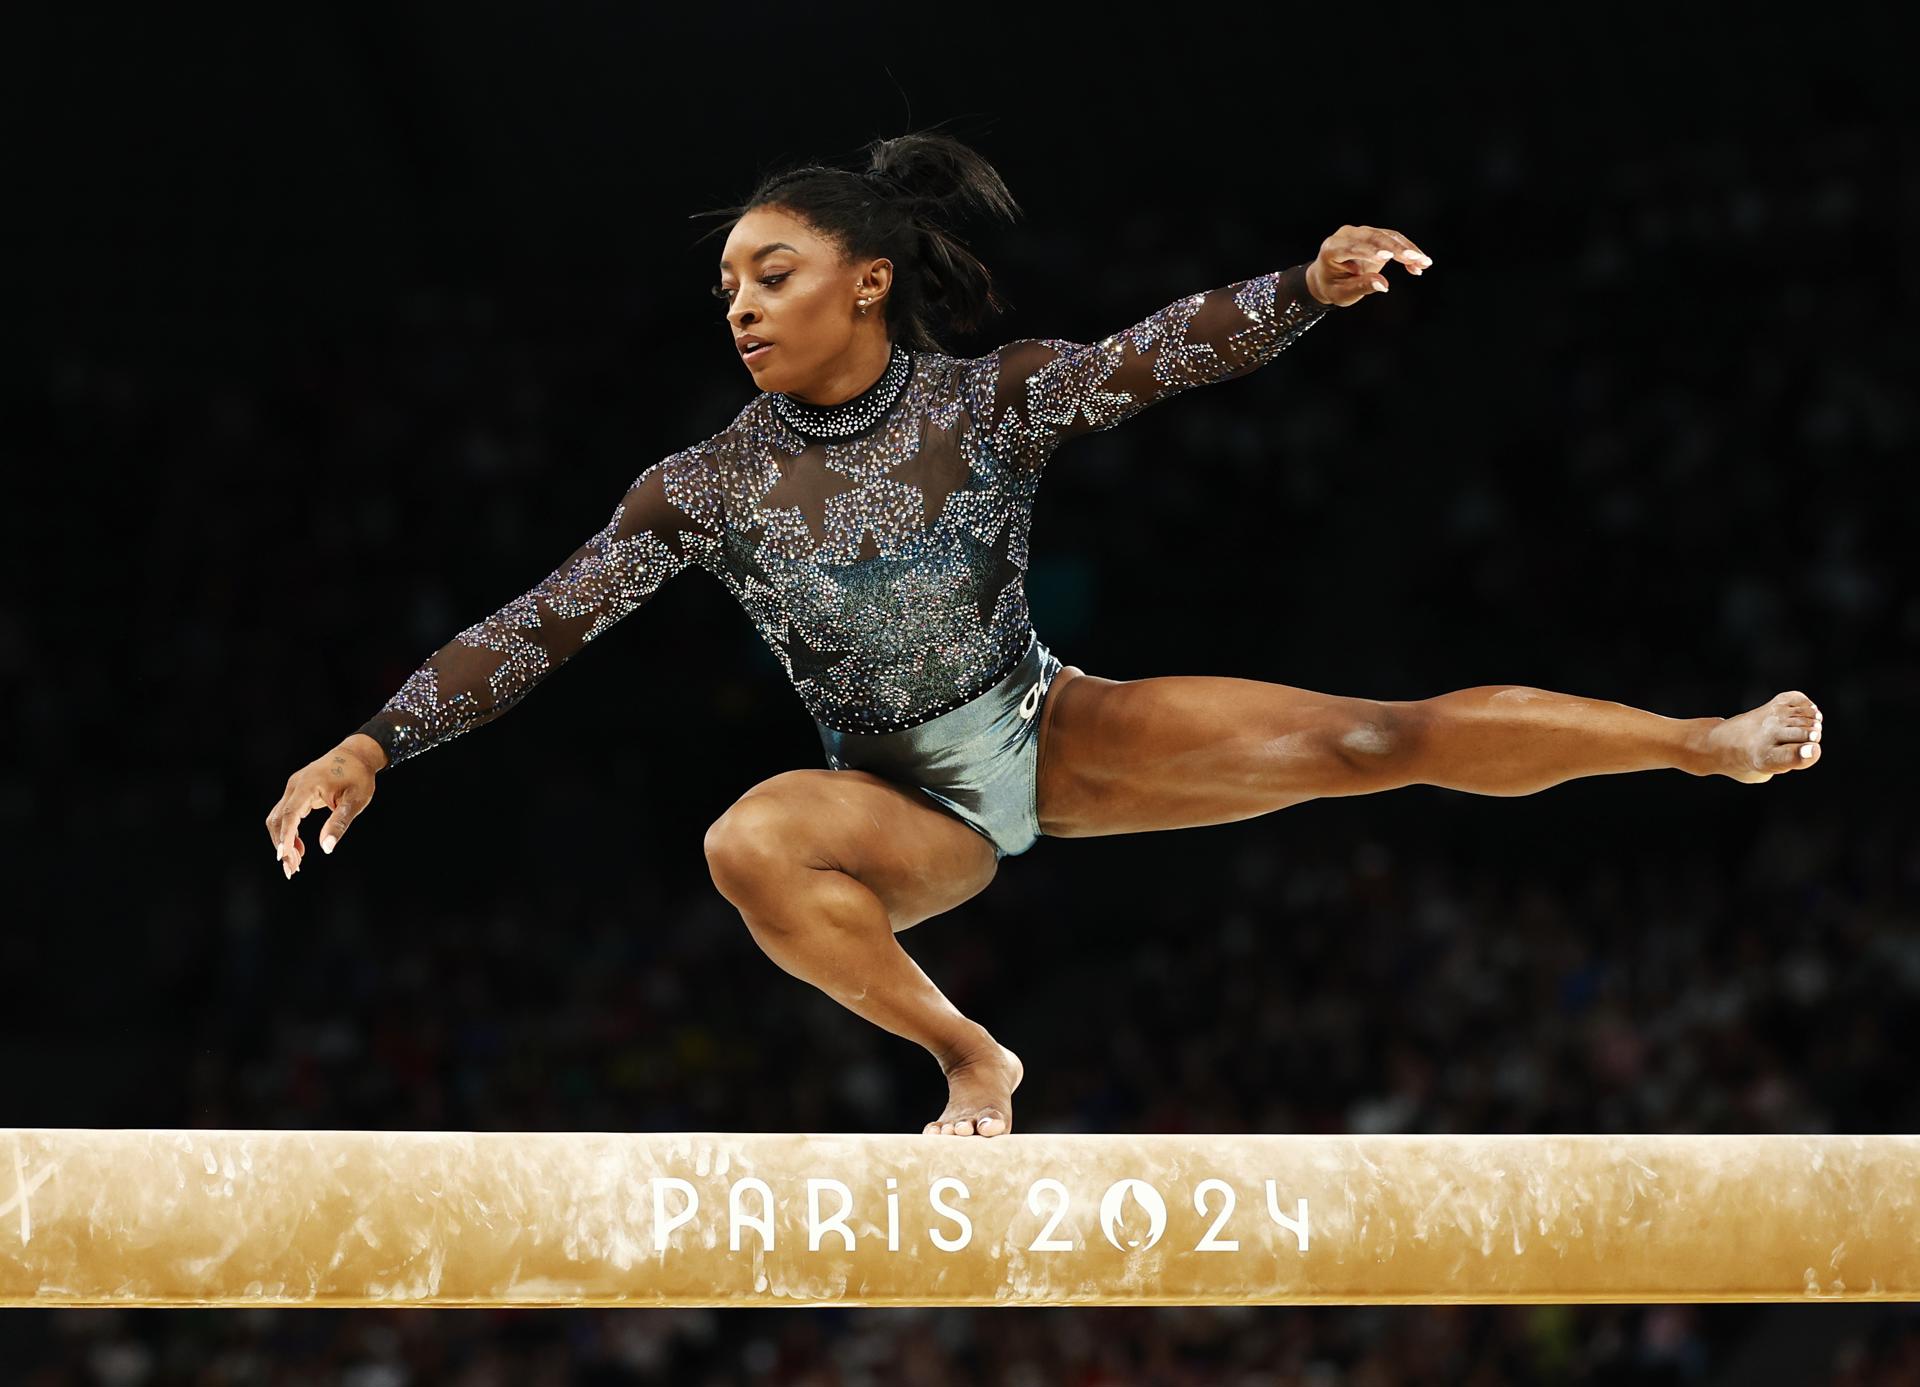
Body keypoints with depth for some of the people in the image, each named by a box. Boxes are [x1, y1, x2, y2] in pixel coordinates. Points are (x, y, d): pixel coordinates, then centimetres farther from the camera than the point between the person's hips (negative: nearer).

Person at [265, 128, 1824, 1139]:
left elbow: (1157, 352, -22)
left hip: (1056, 736, 0)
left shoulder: (992, 398, -10)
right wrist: (376, 744, -17)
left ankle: (1720, 740, -8)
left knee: (1367, 737, -13)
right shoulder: (706, 487, -9)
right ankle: (968, 1055, -18)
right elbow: (541, 626, -10)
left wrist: (1313, 284, -39)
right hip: (906, 808, 0)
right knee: (752, 842, -35)